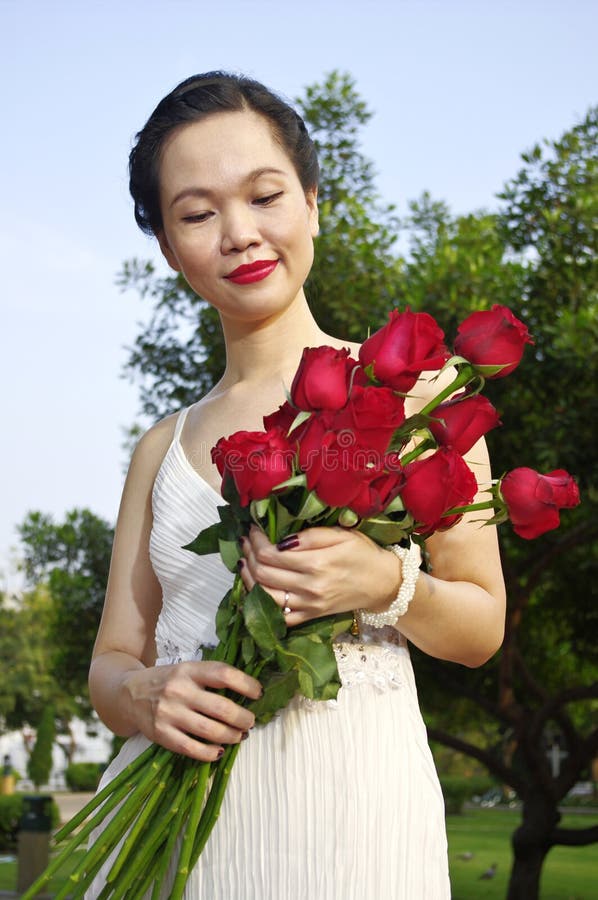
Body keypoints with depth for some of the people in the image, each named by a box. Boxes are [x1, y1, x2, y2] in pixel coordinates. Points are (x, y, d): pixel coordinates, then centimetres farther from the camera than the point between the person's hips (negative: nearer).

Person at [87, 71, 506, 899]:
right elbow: (113, 659, 12)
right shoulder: (164, 448, 12)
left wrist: (386, 585, -17)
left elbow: (481, 628, 3)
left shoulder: (410, 385, 1)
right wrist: (144, 696, -11)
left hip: (344, 792, -3)